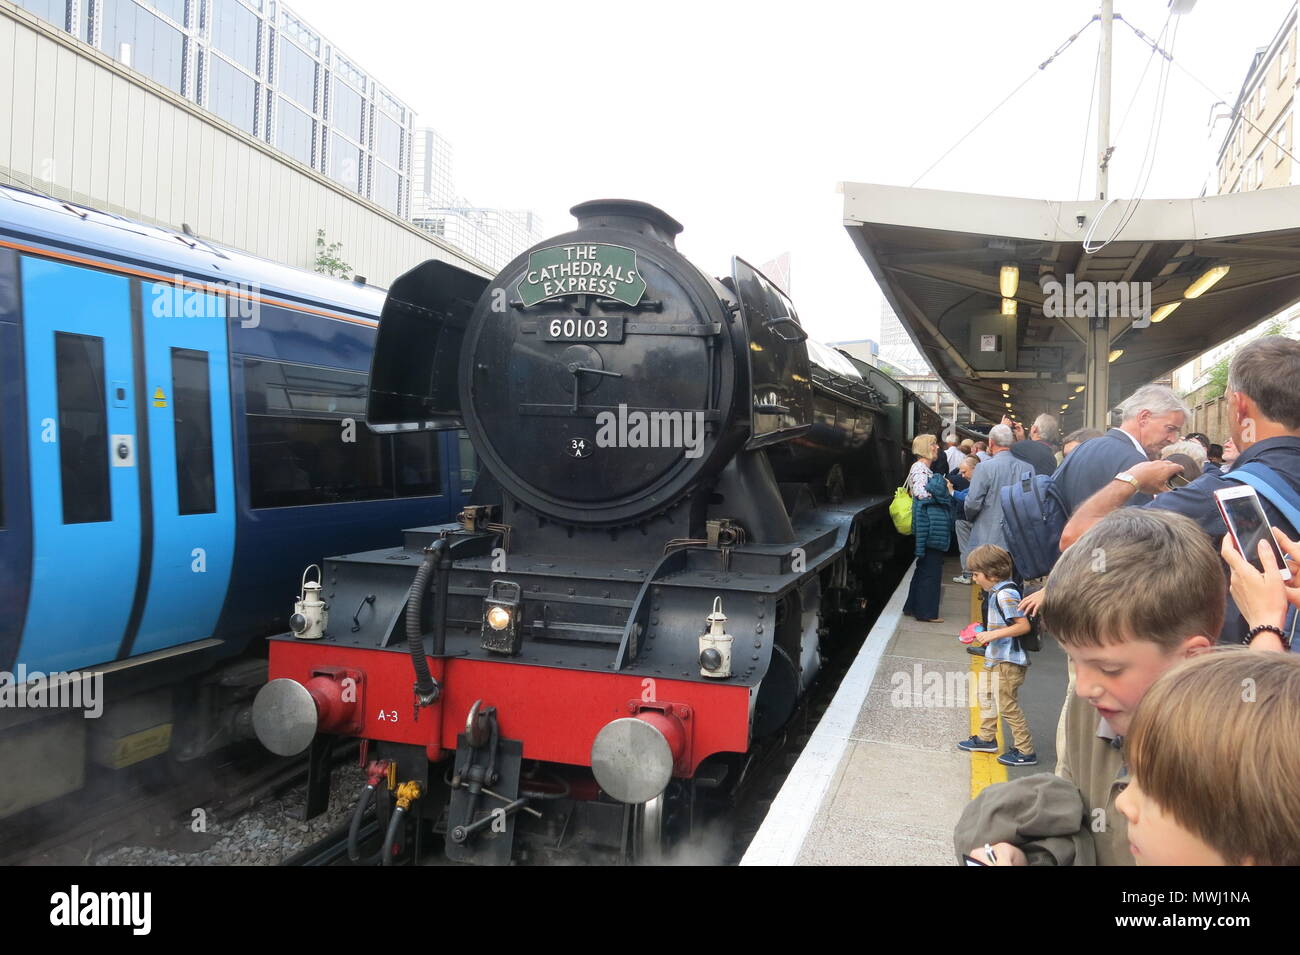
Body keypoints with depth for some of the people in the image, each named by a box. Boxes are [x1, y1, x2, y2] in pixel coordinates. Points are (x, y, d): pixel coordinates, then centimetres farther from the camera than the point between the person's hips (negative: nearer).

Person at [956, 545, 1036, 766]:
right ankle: (986, 738, 38)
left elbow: (1024, 625, -25)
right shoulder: (997, 592, 8)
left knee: (1007, 705, -2)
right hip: (995, 657, 11)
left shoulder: (1005, 594, -22)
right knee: (986, 696, 22)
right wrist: (986, 634, 15)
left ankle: (1026, 751, 9)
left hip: (1008, 661, -11)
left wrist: (994, 634, -26)